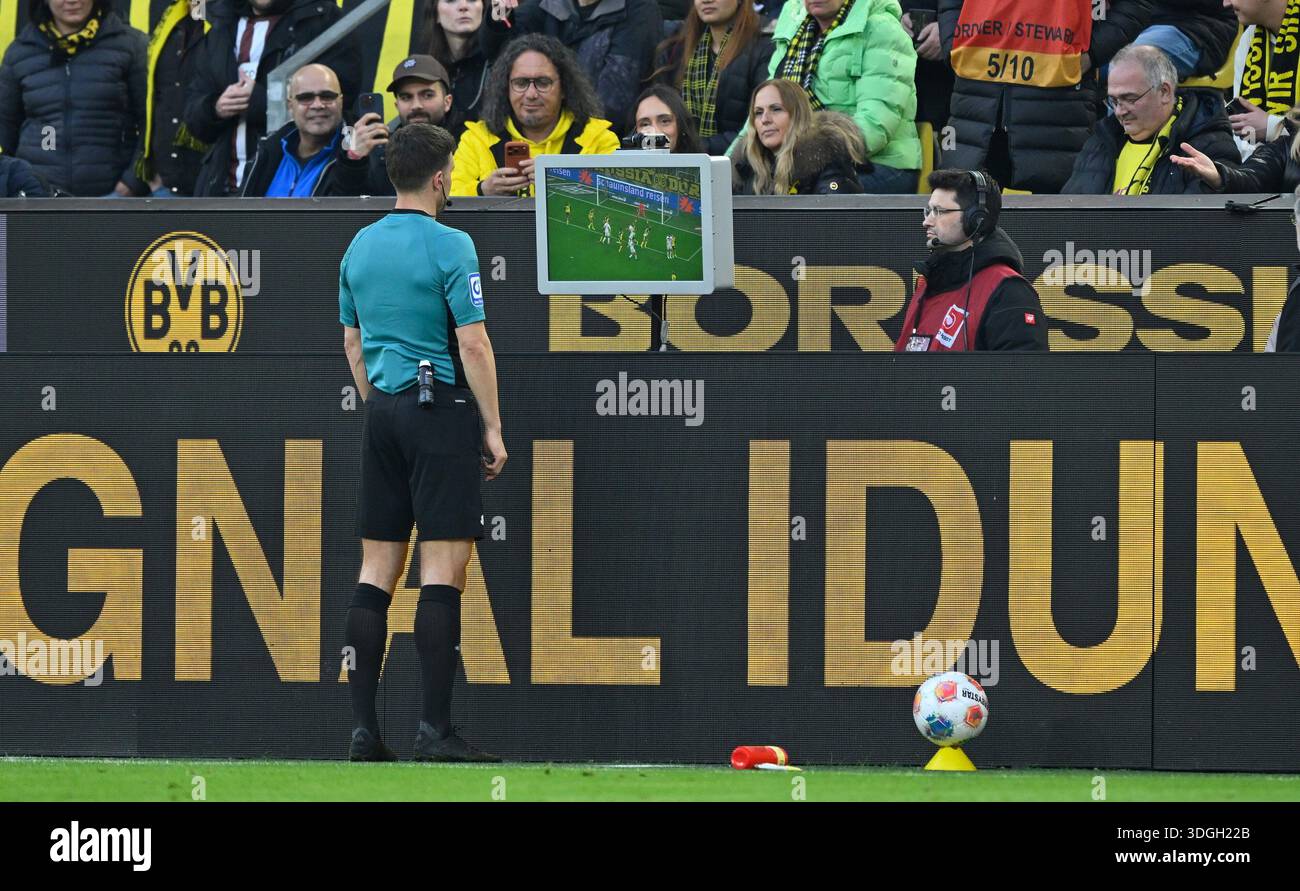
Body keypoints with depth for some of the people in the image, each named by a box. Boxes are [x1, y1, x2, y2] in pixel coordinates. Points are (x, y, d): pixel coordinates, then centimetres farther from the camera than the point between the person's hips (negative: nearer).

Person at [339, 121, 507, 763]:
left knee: (377, 570, 7)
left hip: (383, 410, 7)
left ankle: (363, 728, 4)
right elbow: (472, 345, -12)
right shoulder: (449, 247, -10)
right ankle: (434, 728, -11)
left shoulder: (360, 247, 10)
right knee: (443, 570, -6)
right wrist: (492, 428, -7)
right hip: (442, 409, -7)